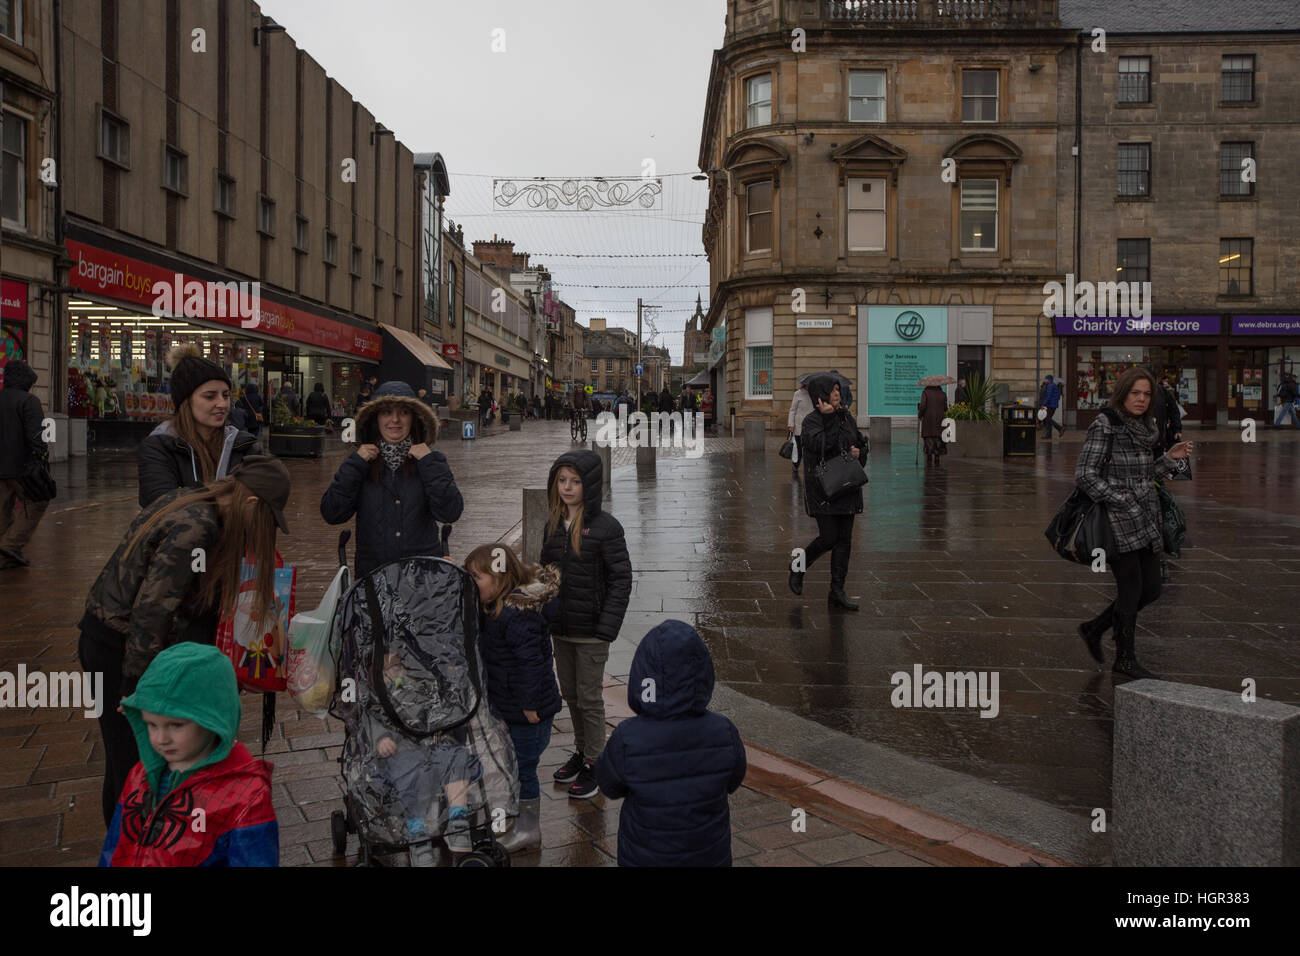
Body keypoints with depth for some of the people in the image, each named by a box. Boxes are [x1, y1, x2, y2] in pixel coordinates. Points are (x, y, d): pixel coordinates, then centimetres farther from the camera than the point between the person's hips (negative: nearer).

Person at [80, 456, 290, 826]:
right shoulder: (197, 528, -26)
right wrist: (135, 690, -20)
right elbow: (151, 610, -26)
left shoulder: (189, 501, 3)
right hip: (120, 649, -10)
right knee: (133, 762, 2)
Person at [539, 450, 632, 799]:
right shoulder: (554, 524, 5)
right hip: (560, 626, 6)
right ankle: (581, 750, 35)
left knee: (589, 696, 3)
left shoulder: (606, 527, -14)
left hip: (590, 629, -6)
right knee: (570, 692, 17)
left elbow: (621, 580, -13)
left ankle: (595, 764, 17)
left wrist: (606, 629, -18)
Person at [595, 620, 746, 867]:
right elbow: (732, 783, -2)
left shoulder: (626, 740, -27)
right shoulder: (724, 734, -22)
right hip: (709, 855, 1)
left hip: (646, 857, -1)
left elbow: (610, 786, -6)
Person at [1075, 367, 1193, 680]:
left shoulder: (1145, 428, 11)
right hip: (1116, 522, -7)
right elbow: (1085, 475, -16)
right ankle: (1126, 659, 17)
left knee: (1151, 589, 9)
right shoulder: (1103, 426, -12)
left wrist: (1170, 458, 3)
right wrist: (1122, 502, -17)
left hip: (1144, 520, 8)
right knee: (1131, 590, 0)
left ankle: (1094, 629, 27)